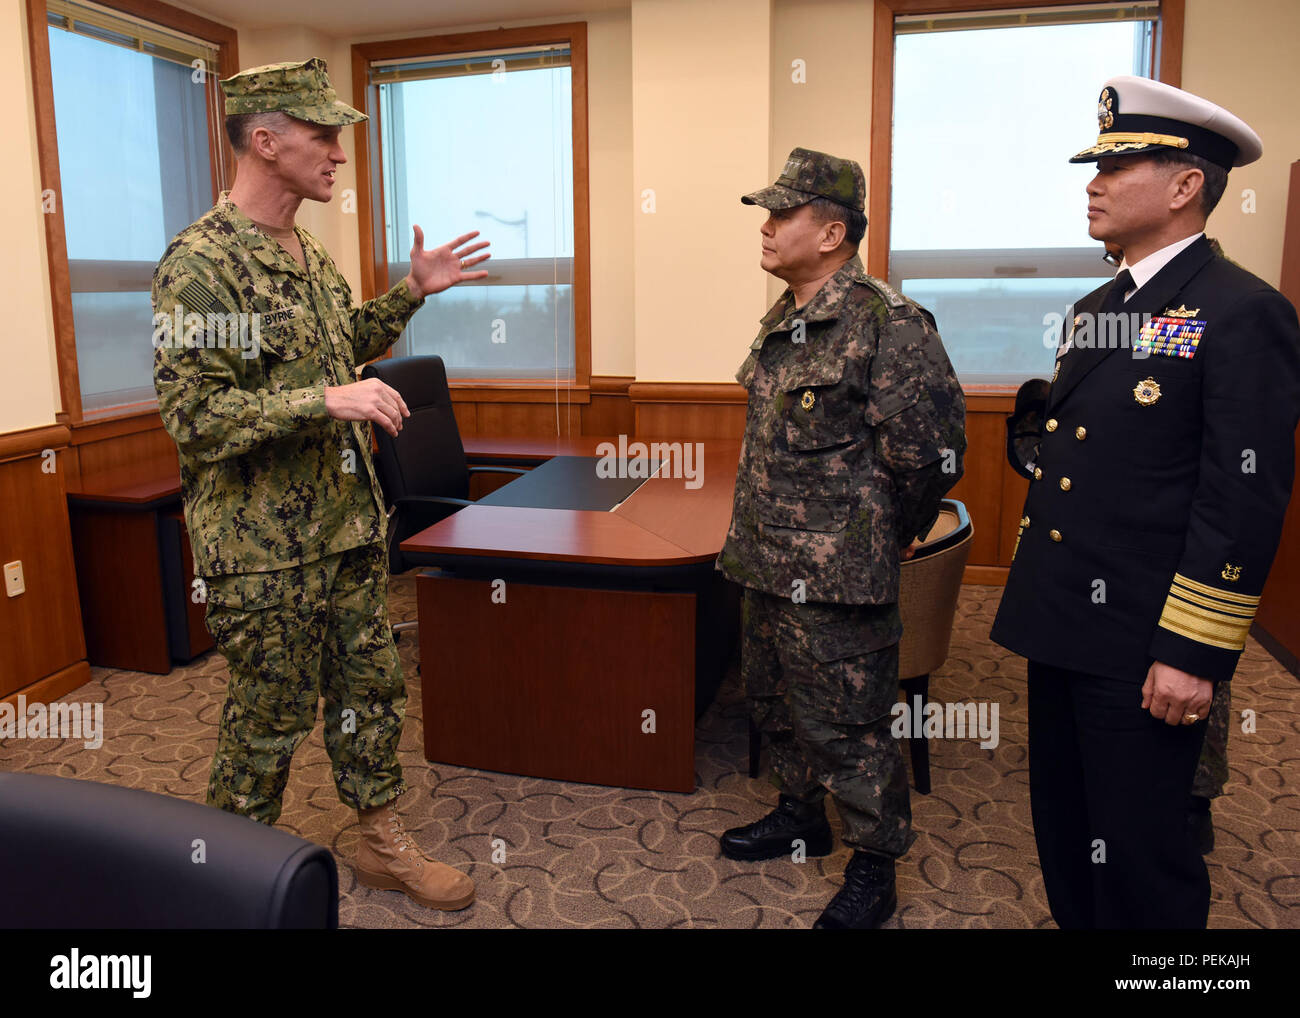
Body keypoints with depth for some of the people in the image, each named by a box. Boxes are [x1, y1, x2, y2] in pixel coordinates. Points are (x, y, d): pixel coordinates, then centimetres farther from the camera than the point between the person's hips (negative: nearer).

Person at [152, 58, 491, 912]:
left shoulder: (310, 254, 10)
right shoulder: (200, 263, -17)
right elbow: (191, 413, -23)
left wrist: (411, 293, 12)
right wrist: (327, 401, -29)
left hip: (349, 524, 8)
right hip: (264, 545, -8)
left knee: (372, 688, 16)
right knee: (270, 718, 8)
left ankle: (384, 843, 34)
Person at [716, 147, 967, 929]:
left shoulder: (889, 324, -17)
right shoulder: (782, 323, 11)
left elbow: (931, 450, -18)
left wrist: (897, 535, -6)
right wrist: (756, 535, 17)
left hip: (838, 576, -9)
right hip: (771, 564, 9)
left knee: (846, 723, 4)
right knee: (775, 700, 22)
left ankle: (875, 871, 24)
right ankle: (801, 818, 44)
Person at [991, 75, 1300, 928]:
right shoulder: (1096, 308, 13)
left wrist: (1193, 653, -18)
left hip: (1143, 646, -8)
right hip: (1063, 626, 8)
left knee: (1138, 858, 7)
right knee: (1063, 828, 21)